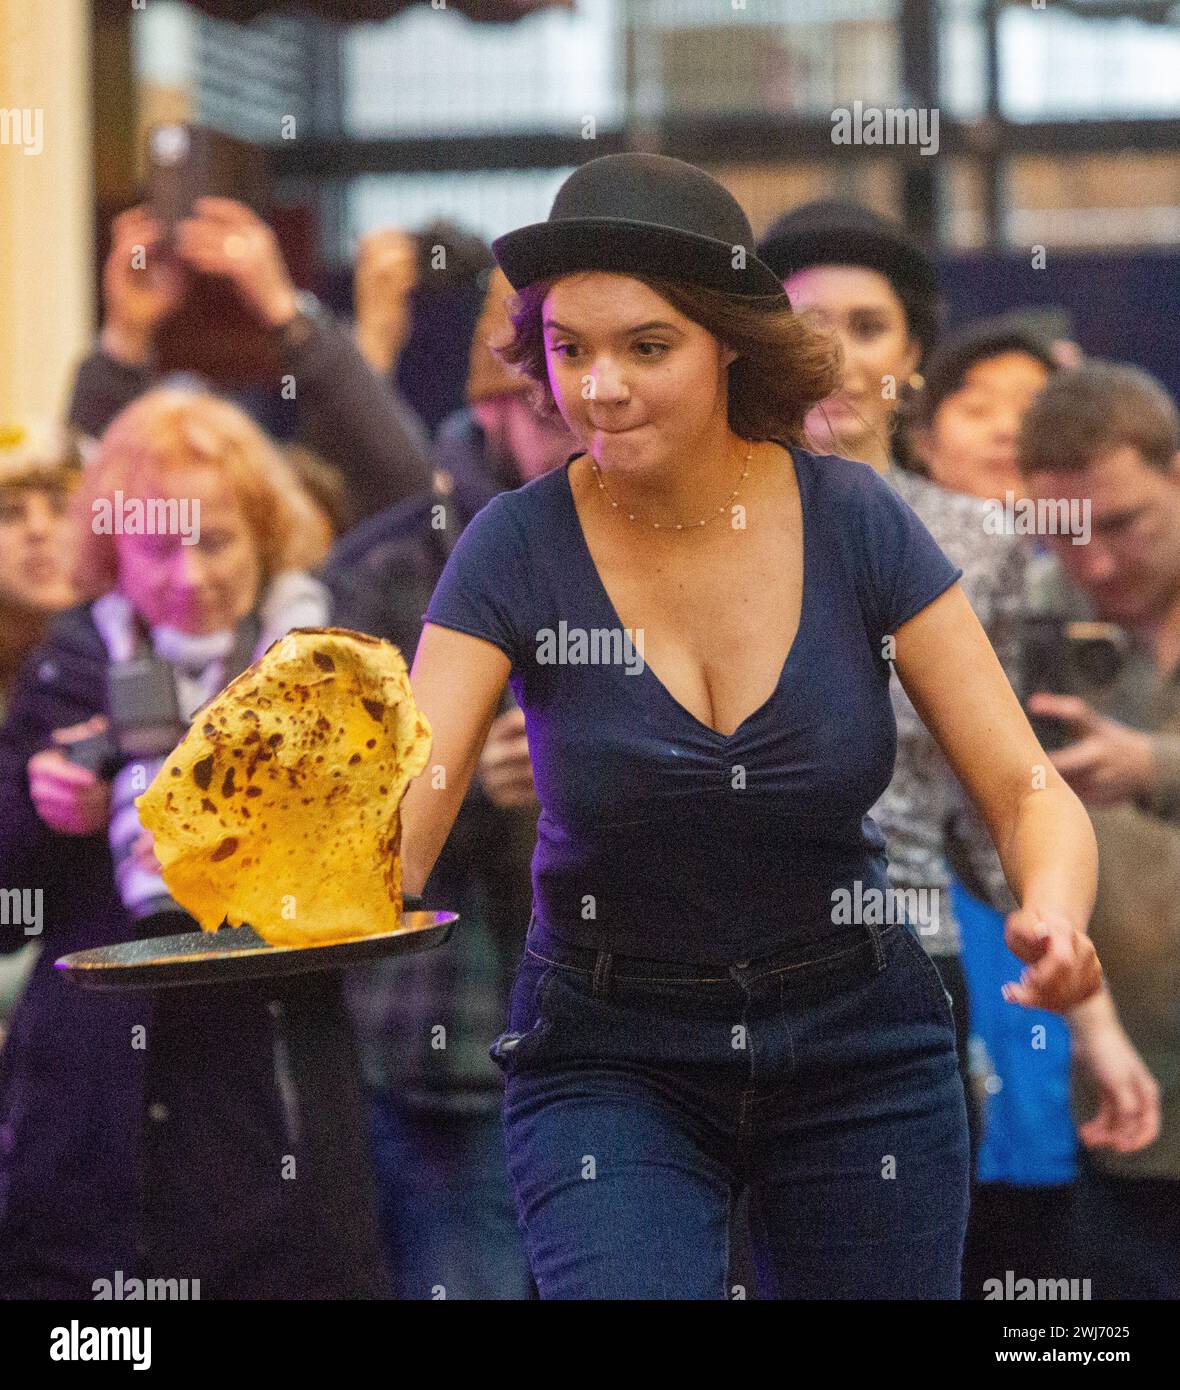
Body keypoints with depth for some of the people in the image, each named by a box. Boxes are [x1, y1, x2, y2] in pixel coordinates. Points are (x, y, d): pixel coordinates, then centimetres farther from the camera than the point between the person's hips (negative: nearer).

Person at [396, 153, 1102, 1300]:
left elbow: (1030, 795, -9)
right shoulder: (518, 550, -13)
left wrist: (1053, 915, -31)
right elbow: (395, 824, -21)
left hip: (860, 1046, 2)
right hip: (609, 1062, -2)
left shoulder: (853, 522, -9)